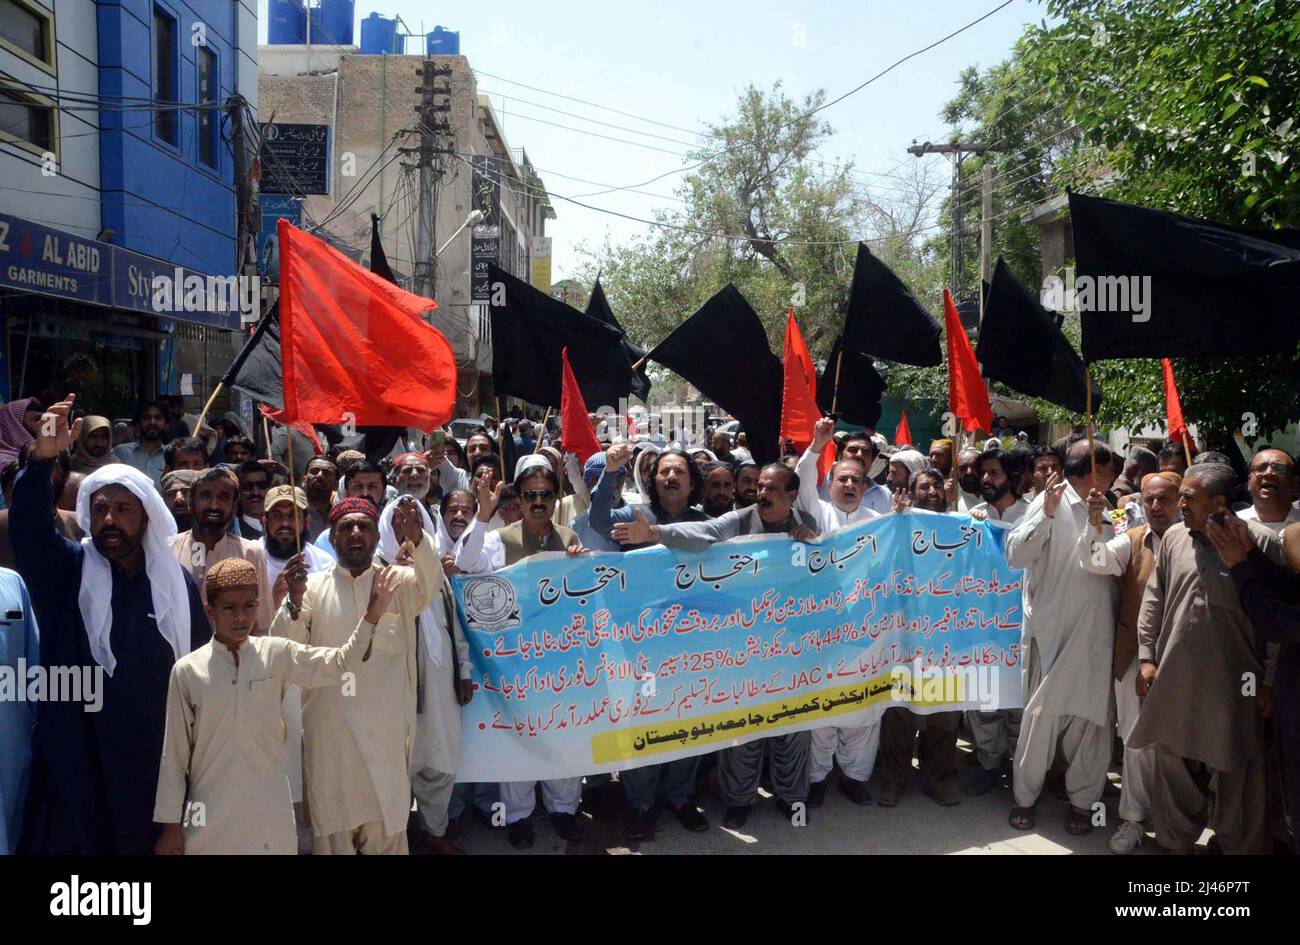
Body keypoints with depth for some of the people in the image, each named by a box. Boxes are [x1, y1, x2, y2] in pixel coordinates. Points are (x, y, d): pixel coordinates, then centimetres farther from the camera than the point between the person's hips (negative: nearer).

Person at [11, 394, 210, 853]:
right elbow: (29, 531, -18)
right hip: (77, 757, -1)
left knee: (152, 841, 10)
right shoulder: (66, 571, 2)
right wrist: (41, 460, -34)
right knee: (77, 838, 6)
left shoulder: (176, 582, 4)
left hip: (156, 758, 1)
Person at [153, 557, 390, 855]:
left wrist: (371, 616, -14)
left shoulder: (277, 654, -2)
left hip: (269, 811, 1)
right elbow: (174, 753, 0)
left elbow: (340, 664, 0)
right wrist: (170, 824, 3)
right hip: (210, 816, -1)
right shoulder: (187, 670, -5)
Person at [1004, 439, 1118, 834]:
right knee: (1044, 714, 0)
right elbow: (1015, 554, -15)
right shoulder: (1052, 501, -6)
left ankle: (1082, 799, 19)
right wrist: (1046, 514, -25)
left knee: (1091, 717, 7)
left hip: (1094, 634, 6)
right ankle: (1025, 797, 14)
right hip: (1053, 631, -6)